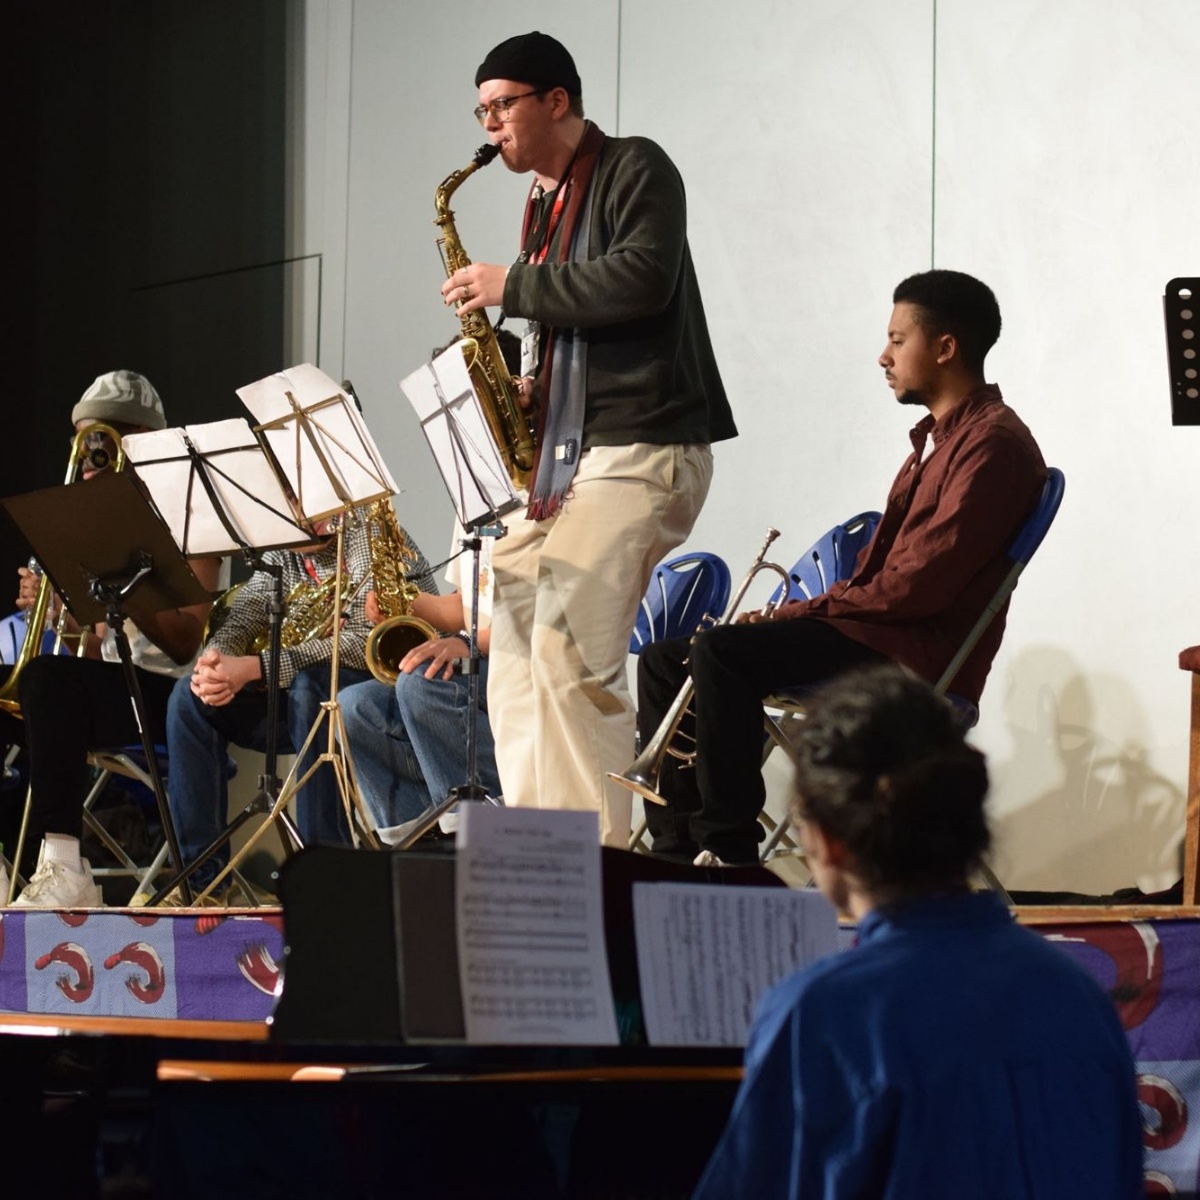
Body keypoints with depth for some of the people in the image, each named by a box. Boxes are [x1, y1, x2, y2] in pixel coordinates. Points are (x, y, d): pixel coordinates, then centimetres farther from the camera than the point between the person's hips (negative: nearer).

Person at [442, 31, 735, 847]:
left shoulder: (636, 172, -4)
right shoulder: (545, 207, 21)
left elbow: (640, 280, -21)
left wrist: (513, 288, -14)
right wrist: (526, 388, 6)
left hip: (641, 449, -9)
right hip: (564, 456, 9)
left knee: (569, 651, -18)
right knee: (515, 636, 4)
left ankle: (597, 850, -13)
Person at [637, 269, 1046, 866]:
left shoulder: (993, 443, -12)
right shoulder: (941, 436, 21)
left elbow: (919, 586, -20)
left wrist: (802, 611, -11)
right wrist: (791, 614, 4)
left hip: (919, 656, -11)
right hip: (878, 635, 11)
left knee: (723, 653, -28)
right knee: (663, 661, 6)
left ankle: (729, 852, -22)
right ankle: (678, 851, 1)